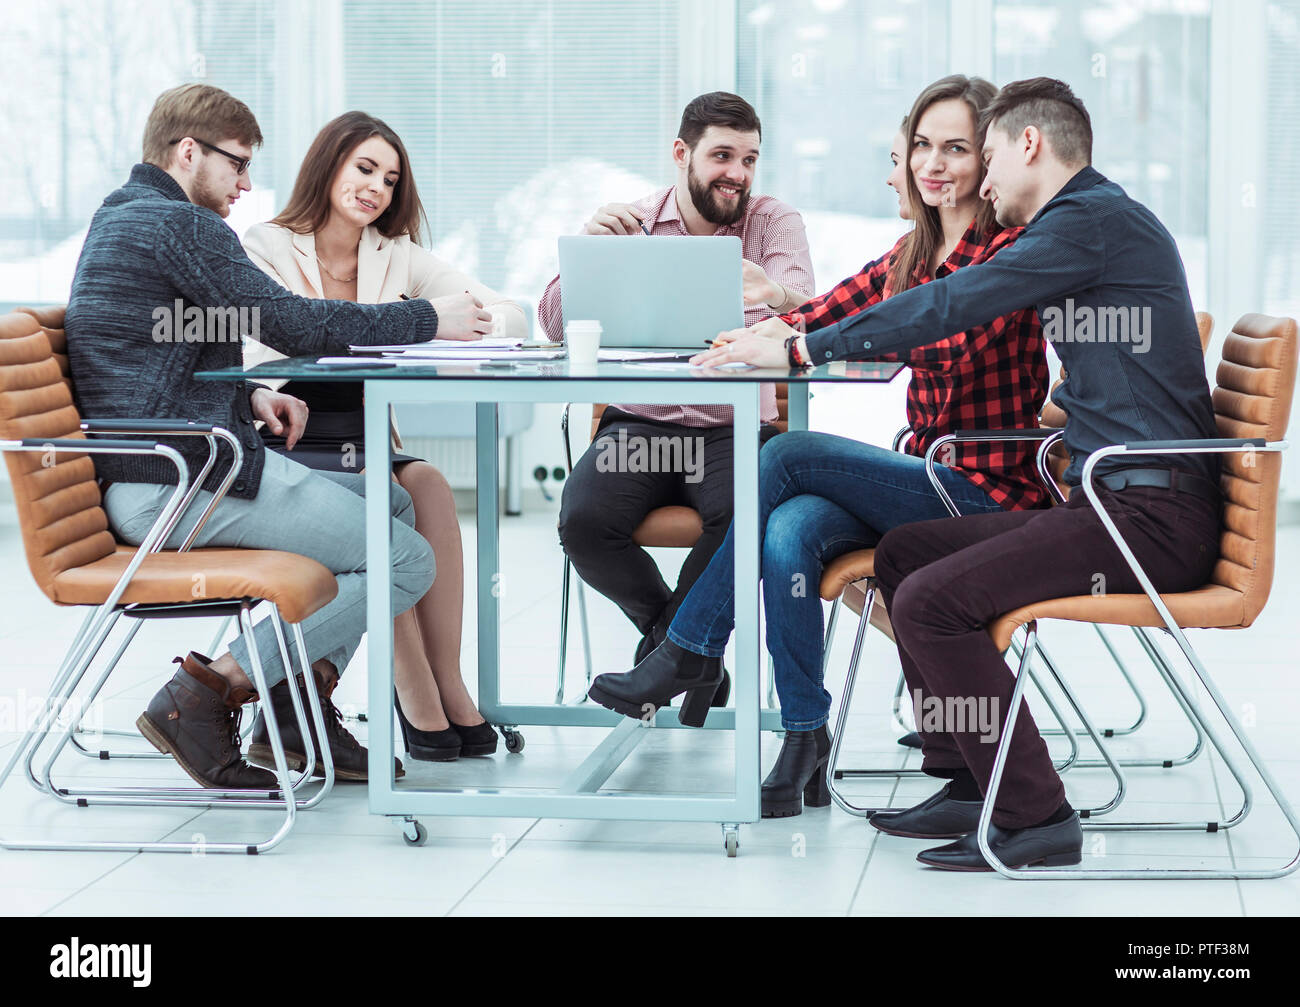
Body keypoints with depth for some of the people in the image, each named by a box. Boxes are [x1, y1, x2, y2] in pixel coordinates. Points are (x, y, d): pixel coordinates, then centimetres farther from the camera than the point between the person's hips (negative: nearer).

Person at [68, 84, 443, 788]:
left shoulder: (115, 220, 20)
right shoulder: (179, 225, -13)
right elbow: (292, 324, -17)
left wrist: (248, 396, 8)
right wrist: (426, 318, -6)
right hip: (182, 484, -11)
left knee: (393, 501, 20)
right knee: (409, 562, -11)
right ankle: (205, 696, -12)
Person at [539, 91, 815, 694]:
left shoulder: (774, 222, 4)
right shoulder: (630, 224, 6)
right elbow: (556, 327, -3)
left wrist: (776, 295, -40)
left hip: (734, 429, -1)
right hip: (639, 425, 1)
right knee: (584, 521, -27)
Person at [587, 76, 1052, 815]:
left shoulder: (1009, 250, -10)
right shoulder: (914, 253, 16)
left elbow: (947, 344, -27)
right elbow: (823, 315, 11)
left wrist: (794, 338, -33)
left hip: (988, 491, -6)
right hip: (927, 477, 7)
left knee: (788, 456, -22)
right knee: (788, 532, -25)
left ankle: (692, 650, -11)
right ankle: (805, 741, -21)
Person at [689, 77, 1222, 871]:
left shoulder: (1094, 219, -11)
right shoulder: (1093, 224, 21)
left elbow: (951, 305, -15)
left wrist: (801, 349, -8)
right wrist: (800, 337, 25)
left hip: (1152, 518, -11)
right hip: (1115, 505, 11)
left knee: (931, 602, -20)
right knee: (904, 554, 15)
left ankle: (1036, 818, -13)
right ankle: (969, 784, 14)